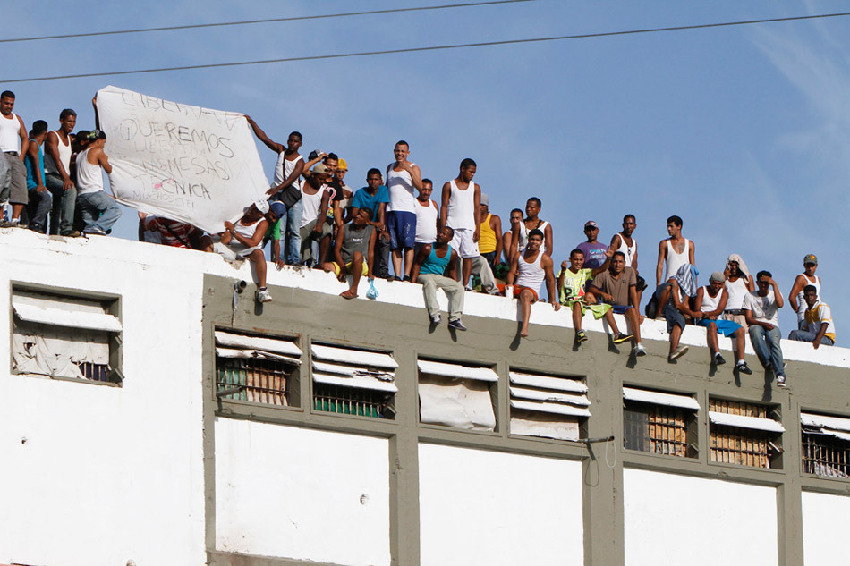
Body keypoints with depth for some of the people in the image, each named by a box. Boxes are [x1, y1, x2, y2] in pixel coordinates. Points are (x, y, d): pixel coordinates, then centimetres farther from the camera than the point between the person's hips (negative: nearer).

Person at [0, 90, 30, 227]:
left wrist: (21, 157, 8)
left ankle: (15, 220, -13)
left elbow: (25, 138, 23)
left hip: (15, 157, 6)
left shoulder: (17, 118, 25)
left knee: (20, 188, -9)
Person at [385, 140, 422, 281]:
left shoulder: (413, 167, 5)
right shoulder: (390, 167, 20)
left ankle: (407, 275, -15)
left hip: (407, 210, -4)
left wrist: (411, 172, -20)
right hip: (391, 210, 4)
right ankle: (397, 275, -5)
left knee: (408, 244, -13)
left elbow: (420, 187, -9)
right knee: (395, 246, -2)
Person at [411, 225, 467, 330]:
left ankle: (455, 318, -23)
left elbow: (452, 270, 18)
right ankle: (434, 314, -50)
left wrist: (456, 284, 9)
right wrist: (413, 281, -13)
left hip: (440, 277, 4)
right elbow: (417, 264, -2)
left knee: (459, 287, -16)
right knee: (429, 282, -39)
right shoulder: (427, 248, -6)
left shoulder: (452, 253, 4)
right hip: (424, 276, -4)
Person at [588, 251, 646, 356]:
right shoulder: (604, 273, -1)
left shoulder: (629, 272, 3)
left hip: (625, 307, 0)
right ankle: (617, 334, -54)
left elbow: (633, 292, -4)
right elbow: (592, 288, 1)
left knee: (632, 311, -32)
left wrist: (636, 310, -14)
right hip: (611, 306, 0)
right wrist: (602, 293, -20)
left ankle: (638, 344, -47)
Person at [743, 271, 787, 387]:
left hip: (772, 325, 0)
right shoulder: (749, 296, 10)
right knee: (755, 333, -39)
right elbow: (748, 319, 1)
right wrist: (763, 323, -15)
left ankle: (780, 375, -46)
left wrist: (774, 285, -8)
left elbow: (780, 304, -12)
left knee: (774, 341, -34)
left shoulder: (774, 294, 13)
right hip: (756, 324, 0)